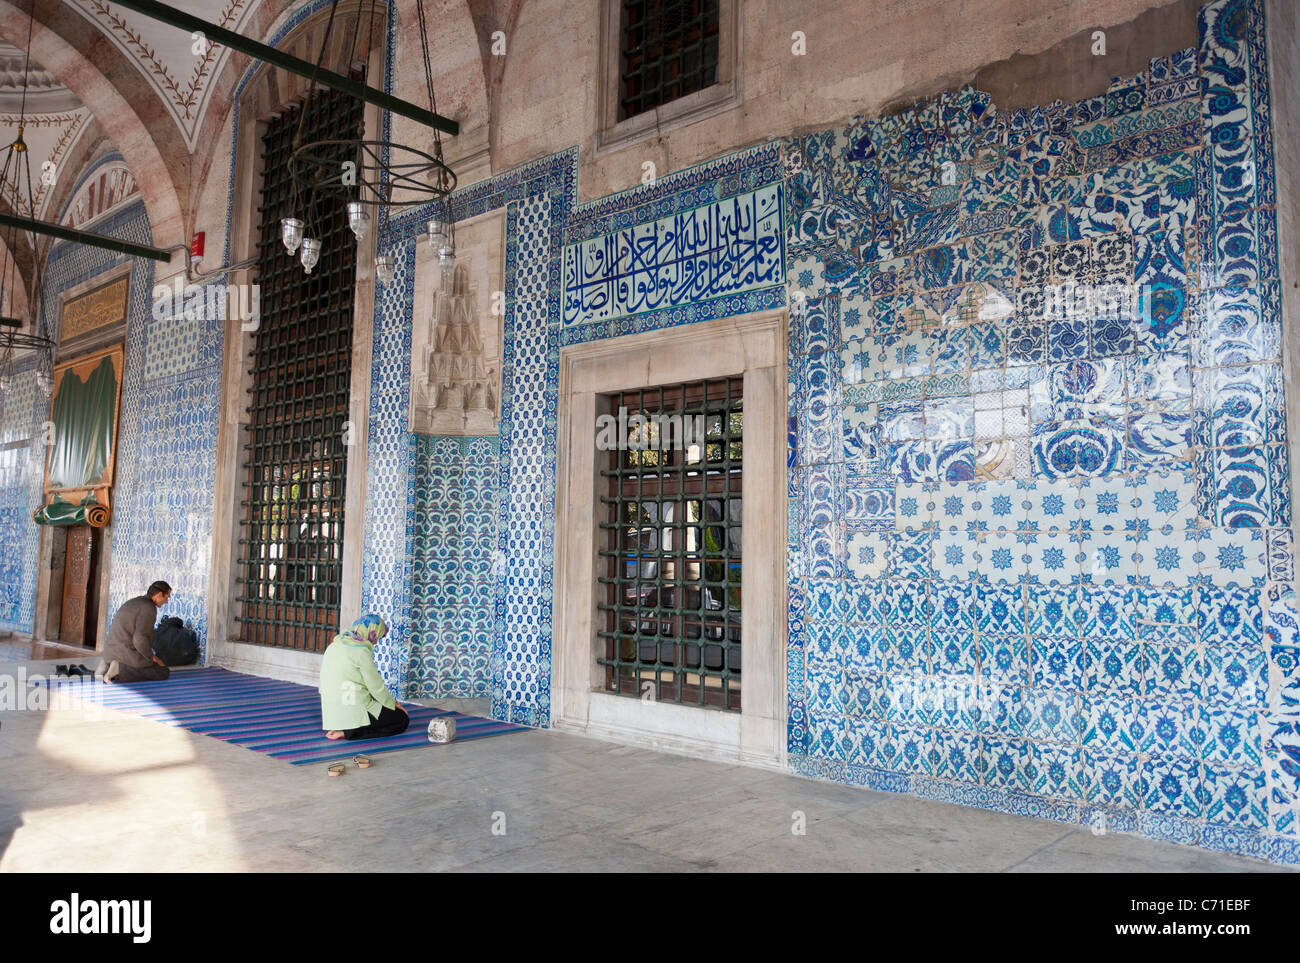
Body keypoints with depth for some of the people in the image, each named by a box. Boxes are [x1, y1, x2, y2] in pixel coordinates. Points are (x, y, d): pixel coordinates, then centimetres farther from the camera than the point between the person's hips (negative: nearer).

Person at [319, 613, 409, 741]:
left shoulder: (335, 644, 11)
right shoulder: (362, 651, -15)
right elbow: (376, 686, -11)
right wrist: (393, 704, 6)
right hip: (351, 710, -9)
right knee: (403, 720, 1)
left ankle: (343, 728, 10)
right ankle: (348, 732, -9)